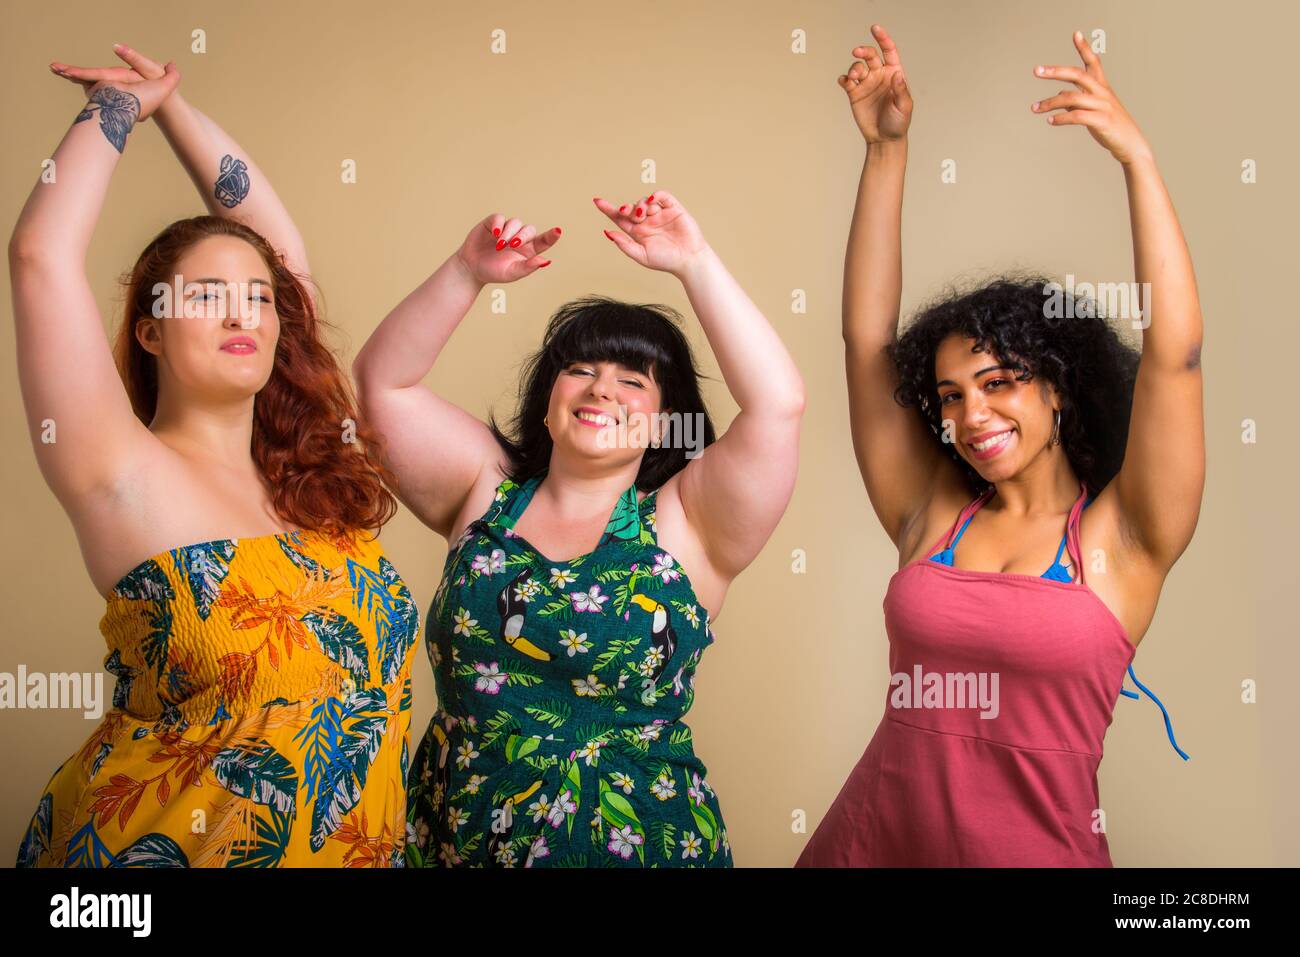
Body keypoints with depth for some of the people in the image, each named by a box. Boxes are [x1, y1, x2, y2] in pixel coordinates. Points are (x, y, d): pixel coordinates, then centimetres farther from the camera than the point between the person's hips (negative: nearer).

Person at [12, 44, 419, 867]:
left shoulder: (308, 467, -1)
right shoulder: (125, 477, -13)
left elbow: (280, 242, 5)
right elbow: (44, 252, -20)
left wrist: (174, 106, 9)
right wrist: (119, 109, -5)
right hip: (161, 842, -5)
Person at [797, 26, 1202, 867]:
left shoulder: (1121, 537, -5)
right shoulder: (930, 516, 0)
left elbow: (1175, 357, -16)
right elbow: (867, 340, -3)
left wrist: (1137, 156, -19)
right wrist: (888, 150, -6)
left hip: (1036, 846, -2)